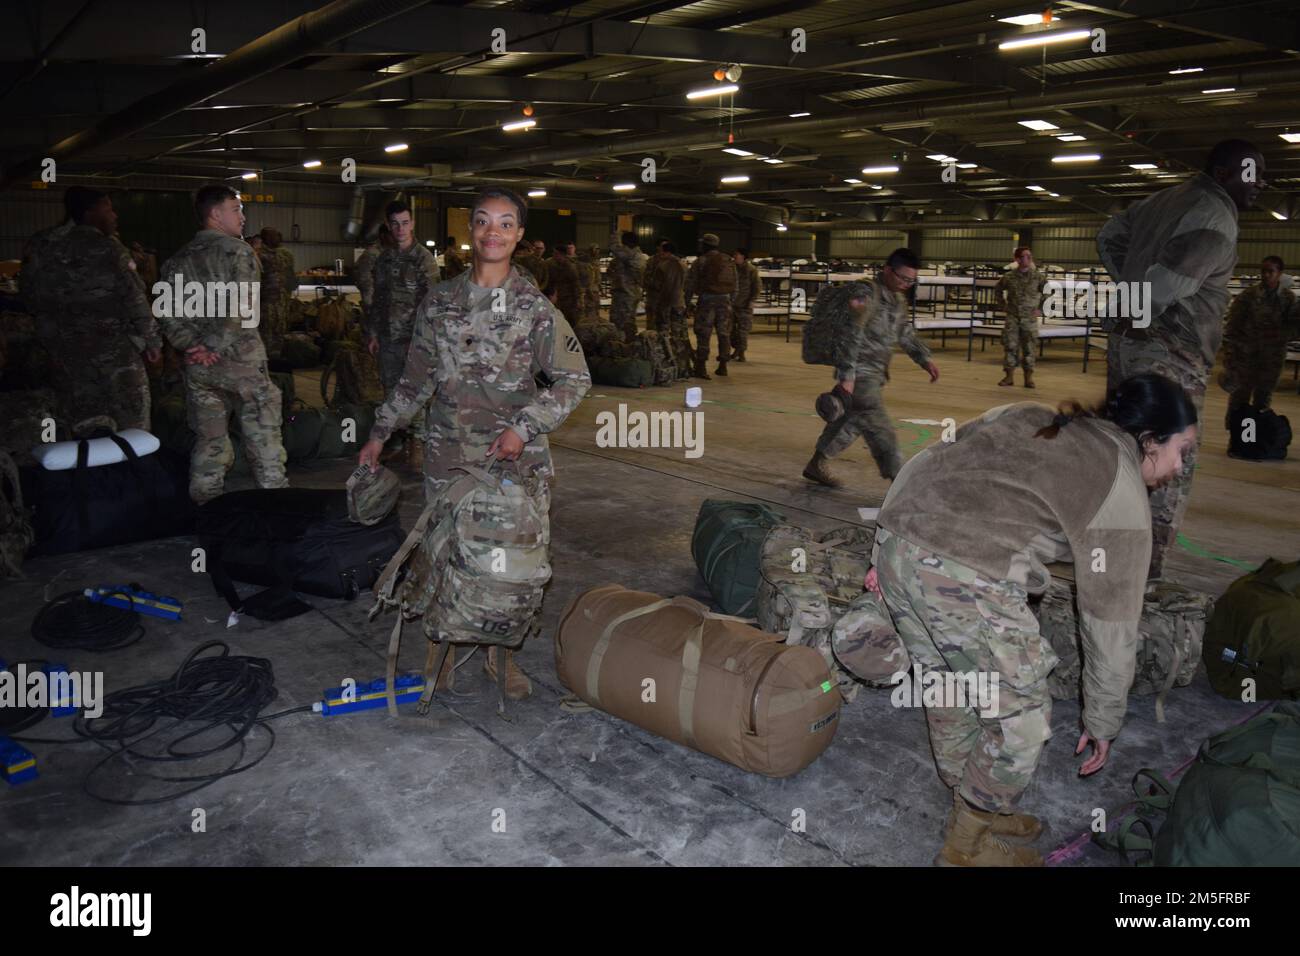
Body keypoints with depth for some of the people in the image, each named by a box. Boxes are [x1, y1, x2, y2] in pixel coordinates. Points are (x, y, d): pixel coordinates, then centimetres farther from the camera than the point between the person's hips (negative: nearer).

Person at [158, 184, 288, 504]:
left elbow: (168, 313, 2)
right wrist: (216, 348, -13)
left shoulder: (177, 260, 10)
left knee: (208, 441, 13)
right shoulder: (238, 251, -7)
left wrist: (195, 346, -5)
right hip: (242, 361, -5)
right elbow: (241, 310, -18)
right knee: (262, 438, 4)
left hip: (198, 367, 5)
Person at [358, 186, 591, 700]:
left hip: (516, 454, -2)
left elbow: (574, 378, -4)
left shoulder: (534, 306, -2)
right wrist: (380, 432, 18)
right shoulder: (440, 301, 8)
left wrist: (524, 427, -13)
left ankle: (500, 650, 16)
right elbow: (416, 378, 17)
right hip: (450, 452, 2)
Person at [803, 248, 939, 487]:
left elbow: (905, 332, 24)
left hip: (876, 374, 9)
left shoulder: (898, 299, 12)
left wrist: (925, 359, 16)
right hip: (860, 375, -9)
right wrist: (846, 377, -27)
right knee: (880, 431, -11)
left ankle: (817, 466, 30)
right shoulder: (866, 294, -17)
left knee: (851, 422, 17)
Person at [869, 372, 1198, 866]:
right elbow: (1111, 622, 12)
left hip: (896, 530, 8)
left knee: (950, 688, 27)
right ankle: (967, 843, 31)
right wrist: (1102, 723, 23)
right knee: (1022, 717, 14)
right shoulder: (1122, 494, 8)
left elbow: (939, 463, 18)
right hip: (964, 576, -8)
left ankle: (971, 807, 47)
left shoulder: (1030, 416, 25)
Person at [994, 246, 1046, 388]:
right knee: (1010, 346, 0)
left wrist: (1041, 309, 0)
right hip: (1012, 318, 1)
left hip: (1030, 318, -1)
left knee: (1029, 348, 2)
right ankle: (1009, 376, 9)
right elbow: (998, 290, 19)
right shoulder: (1009, 276, 2)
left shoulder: (1038, 277, -1)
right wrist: (1003, 306, 10)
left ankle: (1029, 378, 10)